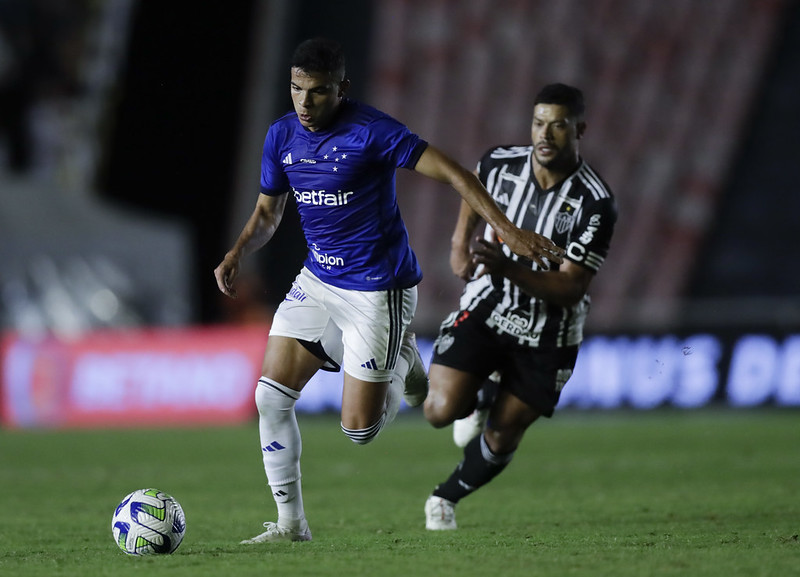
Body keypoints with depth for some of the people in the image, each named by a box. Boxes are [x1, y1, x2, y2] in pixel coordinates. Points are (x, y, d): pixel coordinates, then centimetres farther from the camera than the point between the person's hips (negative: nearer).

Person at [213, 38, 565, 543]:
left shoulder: (371, 132, -20)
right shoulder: (282, 136, 0)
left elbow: (451, 173, -20)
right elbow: (268, 213, 14)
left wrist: (509, 231, -28)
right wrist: (237, 255, -5)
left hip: (376, 290, -6)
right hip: (317, 281, 6)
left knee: (359, 428, -4)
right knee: (272, 396, -5)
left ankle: (401, 363, 28)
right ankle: (291, 523, 7)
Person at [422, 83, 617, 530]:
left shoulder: (595, 205, -22)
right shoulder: (500, 164, -11)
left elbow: (569, 290, -24)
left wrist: (508, 268, -37)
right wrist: (460, 245, 10)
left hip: (547, 334, -2)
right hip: (486, 309, 2)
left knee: (501, 438, 5)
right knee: (442, 409, -16)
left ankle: (447, 496, 34)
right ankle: (483, 394, 20)